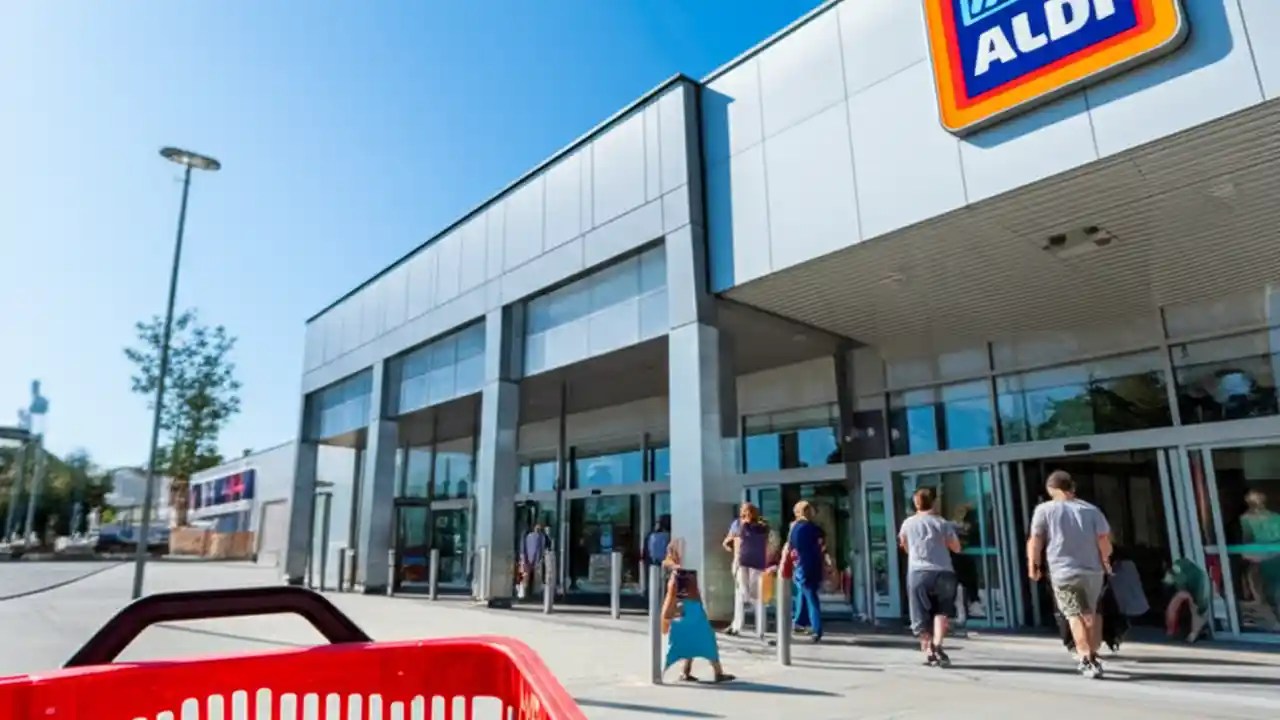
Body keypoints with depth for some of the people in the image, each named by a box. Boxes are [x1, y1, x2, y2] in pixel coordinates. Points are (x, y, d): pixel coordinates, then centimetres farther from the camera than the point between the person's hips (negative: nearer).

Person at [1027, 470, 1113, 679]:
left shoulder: (1044, 510, 0)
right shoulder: (1091, 510, 6)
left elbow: (1035, 541, -2)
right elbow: (1104, 541, 1)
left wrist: (1033, 565, 10)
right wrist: (1105, 560, 19)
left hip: (1064, 572, -3)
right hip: (1093, 571, 4)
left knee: (1074, 615, 0)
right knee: (1090, 615, 20)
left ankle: (1086, 660, -15)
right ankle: (1092, 657, 31)